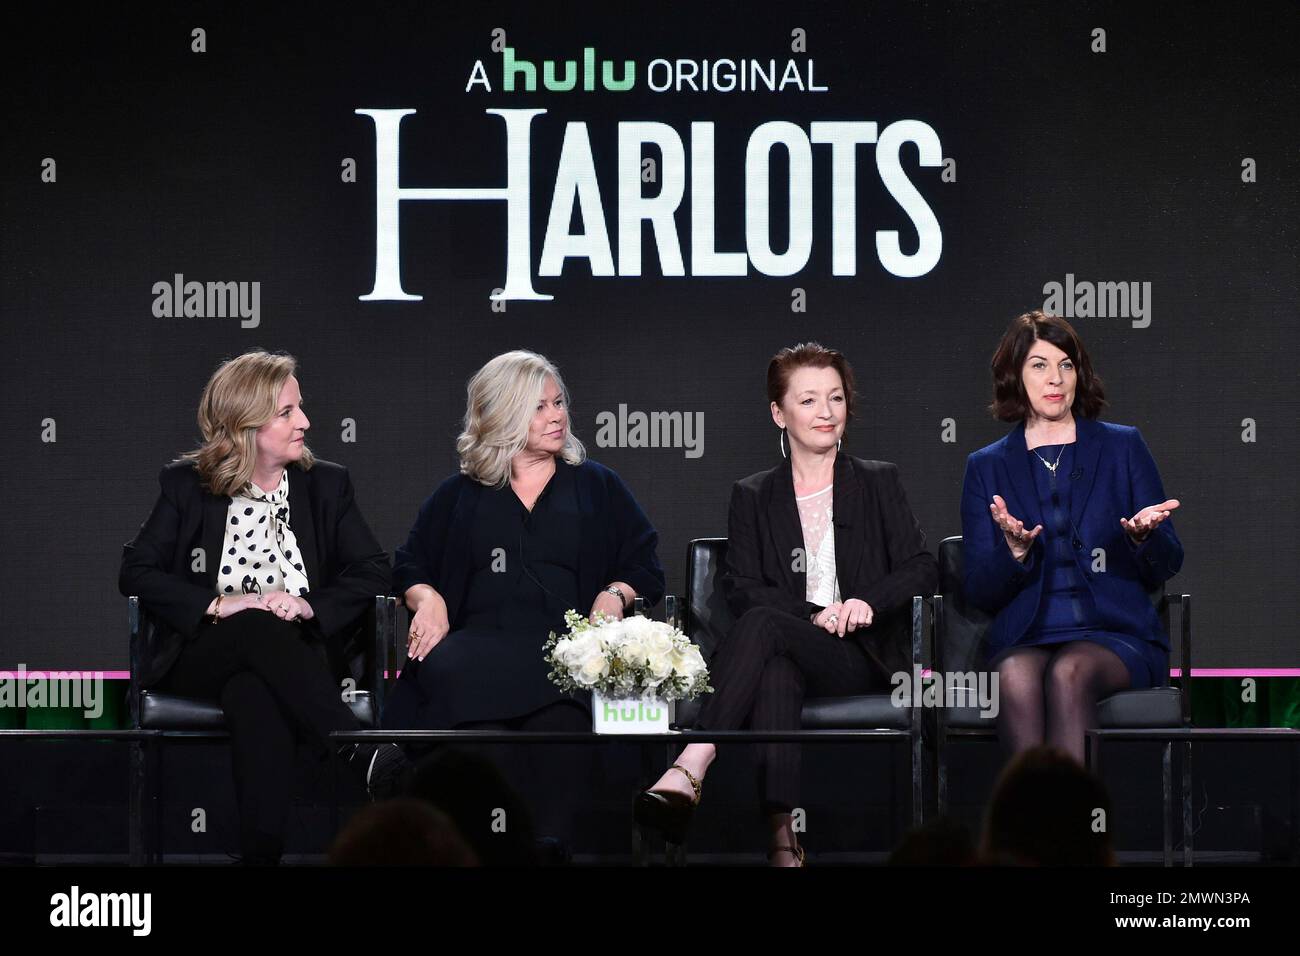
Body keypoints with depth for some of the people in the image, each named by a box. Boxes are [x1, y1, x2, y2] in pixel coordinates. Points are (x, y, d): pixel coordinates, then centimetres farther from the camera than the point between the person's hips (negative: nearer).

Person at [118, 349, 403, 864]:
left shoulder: (326, 484, 13)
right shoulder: (186, 484, 8)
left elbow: (373, 571, 7)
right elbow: (135, 571, 1)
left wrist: (311, 605, -14)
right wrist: (217, 604, -14)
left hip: (300, 648, 1)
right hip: (201, 656, -1)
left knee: (254, 693, -37)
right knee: (260, 629, -38)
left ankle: (263, 852, -48)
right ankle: (362, 753, -48)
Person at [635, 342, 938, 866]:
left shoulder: (878, 483, 16)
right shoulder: (752, 497, 18)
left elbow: (922, 569, 7)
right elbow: (740, 587, 5)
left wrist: (870, 601, -14)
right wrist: (813, 615, -12)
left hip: (863, 659, -1)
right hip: (786, 650, 1)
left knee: (763, 623, -33)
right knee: (775, 672, -40)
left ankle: (688, 770, -51)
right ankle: (780, 837, -57)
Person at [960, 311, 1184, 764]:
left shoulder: (1121, 447, 13)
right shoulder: (987, 467, 15)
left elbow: (1167, 567, 11)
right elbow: (980, 593, 8)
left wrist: (1144, 536, -13)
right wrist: (1014, 551, -14)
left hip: (1114, 632, -1)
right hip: (1024, 641, 1)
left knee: (1069, 673, -35)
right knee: (1016, 679, -35)